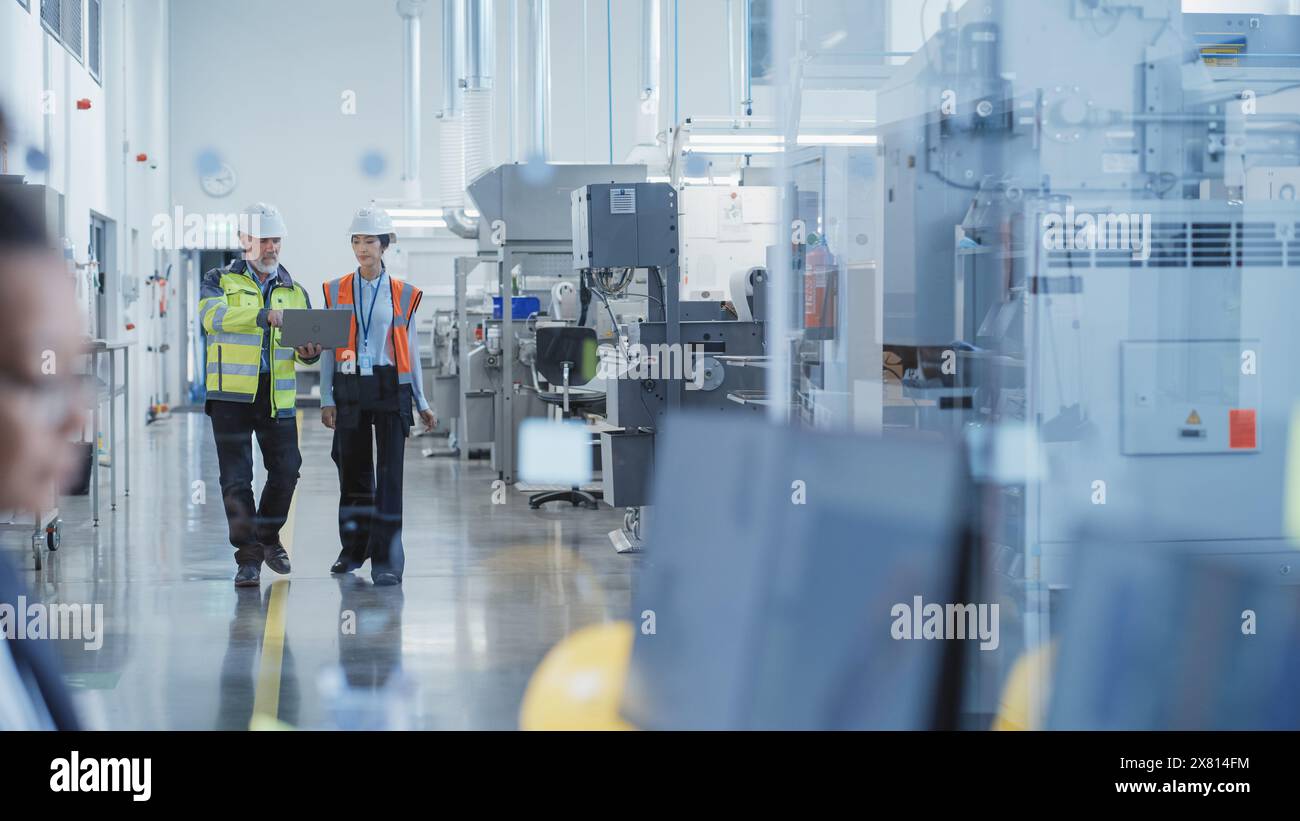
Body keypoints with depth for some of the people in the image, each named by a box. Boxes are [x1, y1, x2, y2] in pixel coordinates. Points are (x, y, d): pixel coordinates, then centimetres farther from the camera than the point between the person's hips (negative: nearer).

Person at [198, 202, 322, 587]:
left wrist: (308, 352, -10)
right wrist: (263, 315, -31)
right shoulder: (220, 281, 5)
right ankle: (248, 556, 0)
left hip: (277, 395, 3)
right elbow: (213, 316, -18)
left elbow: (304, 348, 15)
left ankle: (268, 536, 26)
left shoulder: (295, 291, 16)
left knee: (286, 469, 2)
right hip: (232, 393, -3)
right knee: (236, 478, -5)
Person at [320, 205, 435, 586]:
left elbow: (411, 350, 10)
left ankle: (386, 560, -9)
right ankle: (355, 549, 26)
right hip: (350, 391, 2)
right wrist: (326, 400, 1)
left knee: (389, 475, -8)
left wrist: (421, 402, 9)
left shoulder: (404, 294, 5)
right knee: (353, 473, 8)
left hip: (391, 391, -1)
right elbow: (328, 347, 8)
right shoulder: (336, 291, 7)